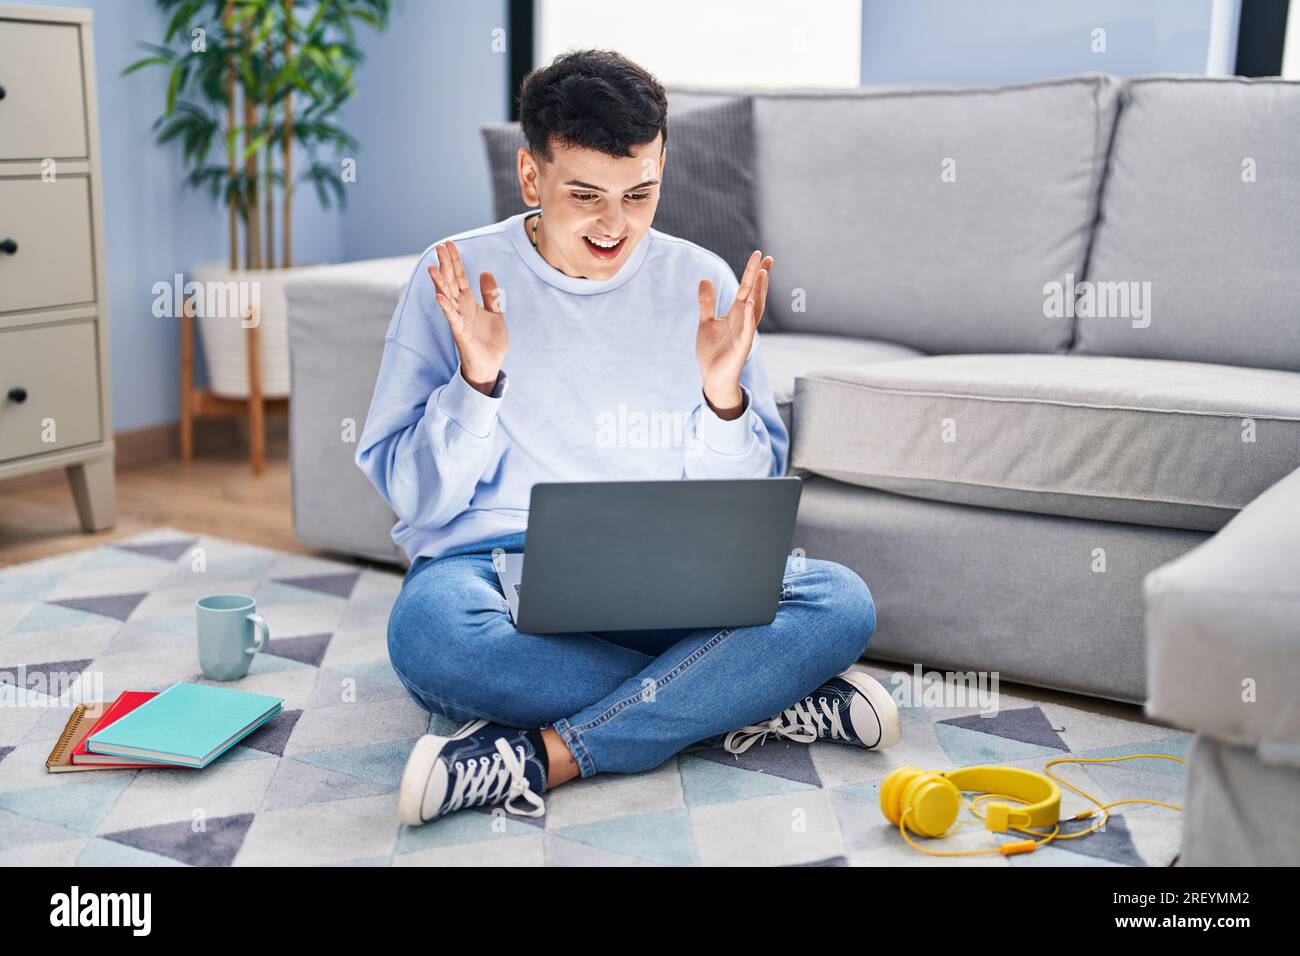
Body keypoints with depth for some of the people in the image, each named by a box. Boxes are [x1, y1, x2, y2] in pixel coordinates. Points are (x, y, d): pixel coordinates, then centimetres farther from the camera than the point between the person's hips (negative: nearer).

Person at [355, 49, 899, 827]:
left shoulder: (701, 282, 3)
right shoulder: (457, 276, -2)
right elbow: (416, 499, -4)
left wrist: (724, 394, -14)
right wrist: (477, 379, -20)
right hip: (494, 564, -1)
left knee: (841, 602, -24)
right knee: (430, 627, -37)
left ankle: (542, 756, -28)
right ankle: (752, 704, -23)